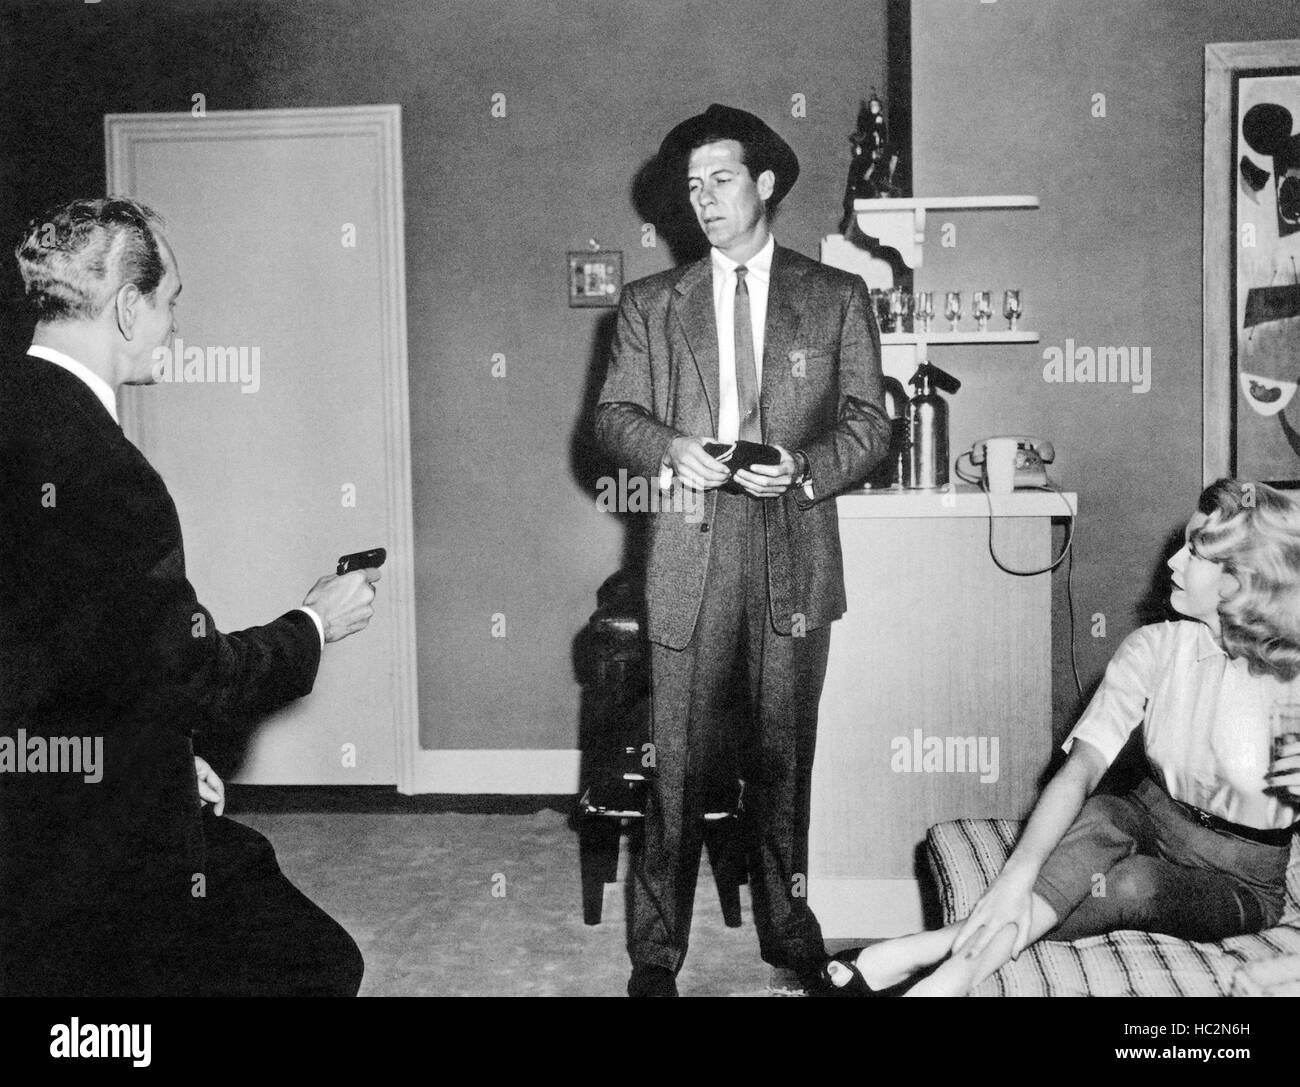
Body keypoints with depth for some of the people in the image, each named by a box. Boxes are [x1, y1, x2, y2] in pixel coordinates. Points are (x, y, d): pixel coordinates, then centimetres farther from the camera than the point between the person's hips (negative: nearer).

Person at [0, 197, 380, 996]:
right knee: (316, 961, 0)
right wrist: (315, 626, -4)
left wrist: (167, 752, 15)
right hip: (93, 856, -9)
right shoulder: (96, 466, -24)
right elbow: (188, 676, -19)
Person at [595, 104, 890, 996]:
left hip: (796, 553, 0)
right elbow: (614, 415, 9)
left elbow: (870, 423, 5)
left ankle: (789, 931, 24)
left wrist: (804, 468, -14)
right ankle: (656, 951, 10)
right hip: (691, 554, 0)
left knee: (783, 756, 8)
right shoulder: (651, 303, 13)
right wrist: (670, 448, -13)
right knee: (681, 765, 0)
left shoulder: (838, 298, 9)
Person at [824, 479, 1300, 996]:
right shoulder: (1154, 649, -10)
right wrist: (1019, 870, -35)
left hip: (1240, 881, -2)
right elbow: (1079, 770, -21)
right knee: (1103, 816, -32)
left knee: (1133, 883, -34)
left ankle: (957, 959, -34)